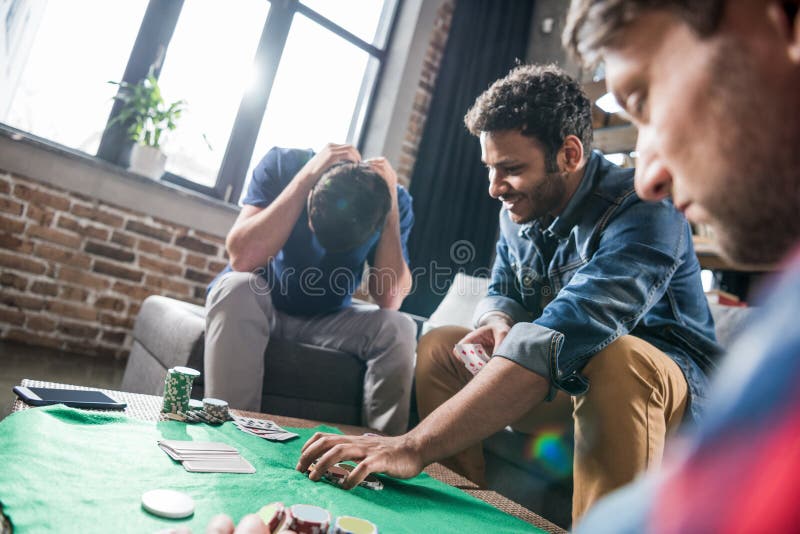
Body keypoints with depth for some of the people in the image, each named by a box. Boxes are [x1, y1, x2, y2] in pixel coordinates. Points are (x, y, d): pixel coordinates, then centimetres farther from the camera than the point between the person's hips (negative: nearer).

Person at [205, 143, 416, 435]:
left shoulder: (396, 200, -15)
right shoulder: (284, 164, -20)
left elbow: (389, 299, -24)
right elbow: (242, 258, -31)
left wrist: (391, 208, -28)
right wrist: (307, 176, -33)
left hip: (327, 317, 2)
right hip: (256, 304, -1)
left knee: (399, 329, -24)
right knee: (238, 287, -34)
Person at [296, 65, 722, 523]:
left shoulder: (644, 211, -28)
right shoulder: (519, 212, -4)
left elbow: (559, 340, -42)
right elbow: (502, 294, 10)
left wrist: (416, 446, -47)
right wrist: (500, 325, -18)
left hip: (670, 389, -6)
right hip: (571, 378, 7)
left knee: (616, 359, -39)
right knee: (439, 344, -2)